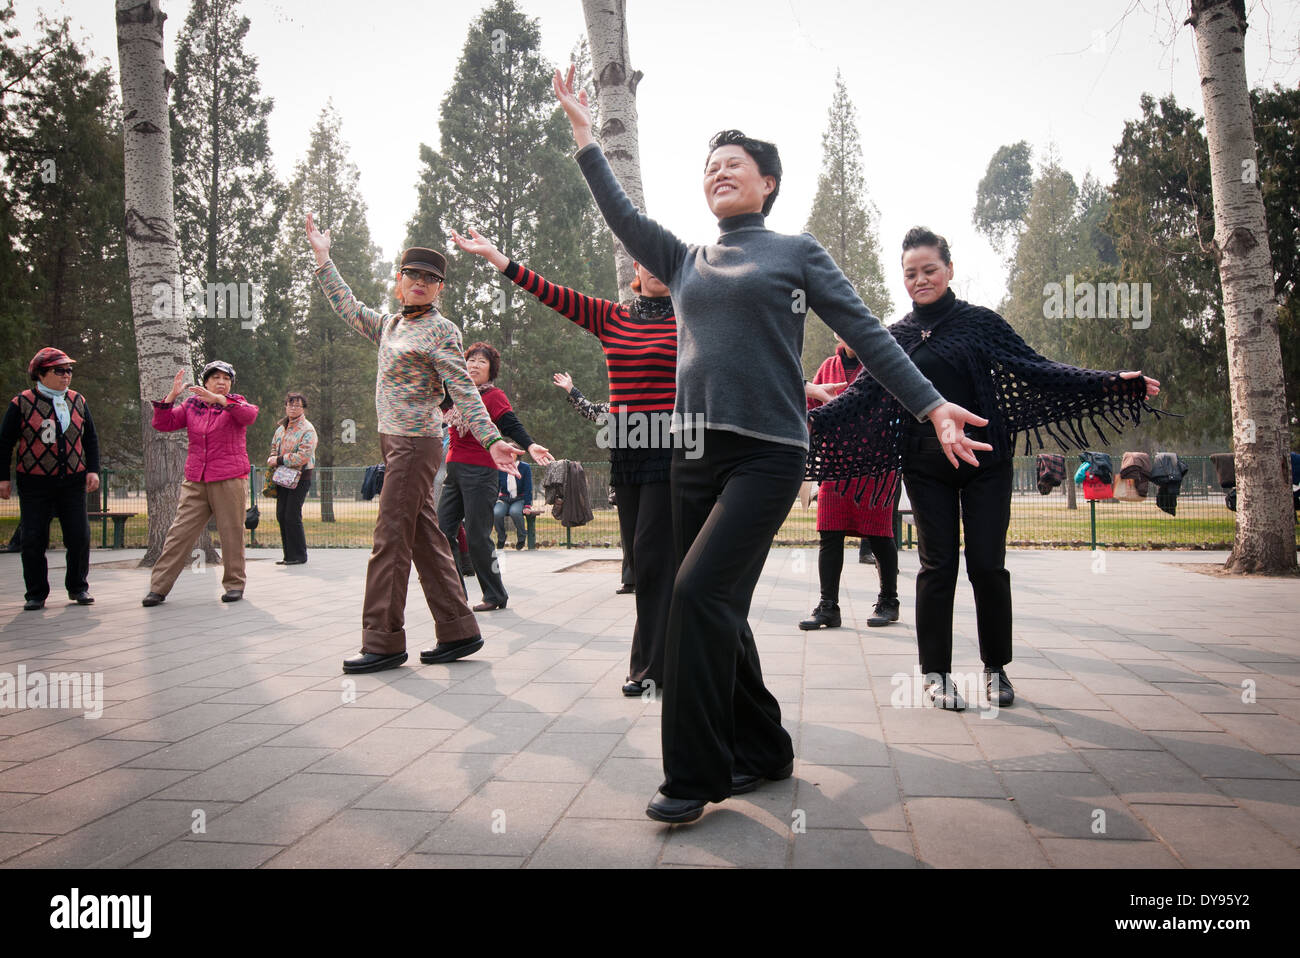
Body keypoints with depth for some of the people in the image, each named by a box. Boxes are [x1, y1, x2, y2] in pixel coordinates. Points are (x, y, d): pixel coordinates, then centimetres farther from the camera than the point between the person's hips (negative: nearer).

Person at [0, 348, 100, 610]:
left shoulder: (78, 401, 10)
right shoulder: (22, 403, -1)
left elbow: (91, 438, 16)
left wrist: (93, 470, 6)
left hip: (73, 481, 3)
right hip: (35, 483, -3)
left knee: (79, 536, 0)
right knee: (33, 539, -1)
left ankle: (78, 588, 15)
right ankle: (36, 594, 12)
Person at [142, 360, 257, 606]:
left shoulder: (235, 404, 4)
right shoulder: (191, 406, 13)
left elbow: (250, 415, -20)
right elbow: (162, 424, 7)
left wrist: (219, 399, -29)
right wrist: (172, 395, -4)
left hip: (229, 480, -3)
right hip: (195, 482, 3)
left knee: (231, 533, 0)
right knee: (179, 533, 0)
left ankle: (235, 584, 13)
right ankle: (159, 587, 3)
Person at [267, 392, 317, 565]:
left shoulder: (307, 429, -10)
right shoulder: (282, 427, 14)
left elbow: (303, 456, -18)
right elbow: (274, 446, 27)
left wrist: (279, 460, -14)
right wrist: (272, 459, 6)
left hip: (300, 478, -8)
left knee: (292, 516, -9)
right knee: (281, 515, 6)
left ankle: (299, 555, 2)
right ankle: (289, 556, 15)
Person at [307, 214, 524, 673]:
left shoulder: (441, 331, -6)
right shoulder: (390, 325, 17)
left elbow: (464, 391, -12)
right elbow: (348, 308, 30)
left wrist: (492, 439, -22)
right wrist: (323, 257, 31)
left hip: (416, 442, -8)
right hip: (394, 440, 8)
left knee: (391, 538, -8)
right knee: (425, 538, 8)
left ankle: (383, 641, -1)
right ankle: (458, 631, 14)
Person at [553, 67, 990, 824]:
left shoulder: (797, 251, 8)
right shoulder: (688, 262, 20)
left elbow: (865, 332, 3)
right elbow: (623, 215, 17)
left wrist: (931, 405, -4)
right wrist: (584, 133, 17)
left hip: (767, 453, -5)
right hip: (696, 453, 5)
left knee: (701, 593, -18)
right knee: (717, 611, 7)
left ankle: (696, 775, -6)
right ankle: (763, 751, 24)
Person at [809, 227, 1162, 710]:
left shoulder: (979, 321, 3)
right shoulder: (896, 336, 8)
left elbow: (1035, 369, -1)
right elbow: (862, 392, 2)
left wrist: (1114, 383, -9)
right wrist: (810, 419, -12)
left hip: (984, 461, -1)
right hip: (926, 467, 1)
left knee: (987, 564, -1)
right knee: (938, 565, 1)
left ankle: (996, 668, 17)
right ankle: (936, 672, 13)